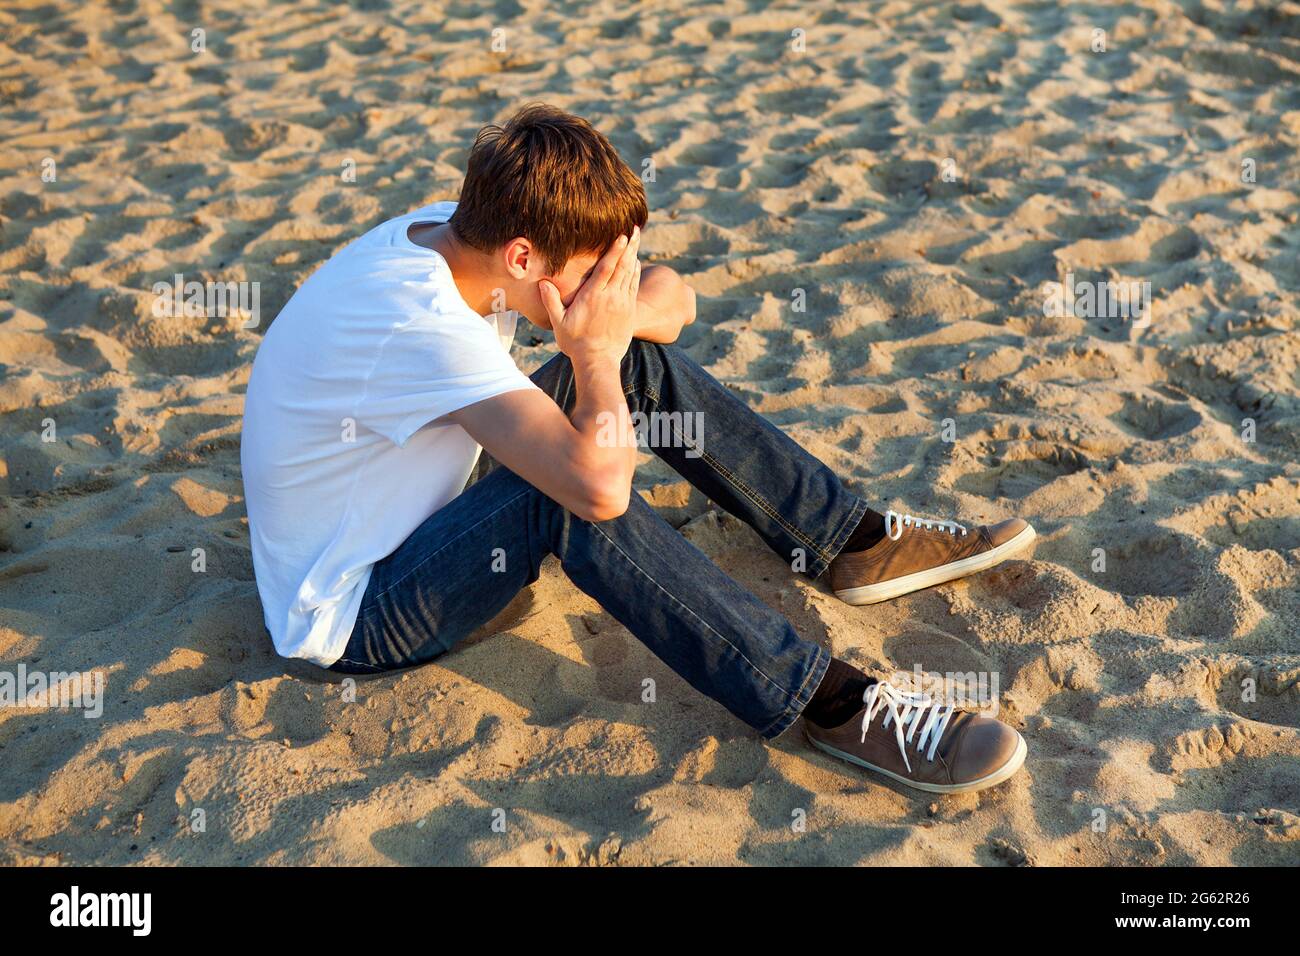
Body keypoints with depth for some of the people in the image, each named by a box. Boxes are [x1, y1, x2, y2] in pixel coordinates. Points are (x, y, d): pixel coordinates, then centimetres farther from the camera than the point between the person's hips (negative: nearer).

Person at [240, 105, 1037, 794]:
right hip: (350, 617, -8)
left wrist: (613, 319, -23)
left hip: (416, 528, 9)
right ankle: (833, 705, -28)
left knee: (643, 362, -4)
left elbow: (672, 298, 0)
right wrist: (596, 348, -25)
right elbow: (600, 486, -44)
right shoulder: (421, 322, -34)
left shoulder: (449, 236, -7)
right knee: (572, 495, -36)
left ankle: (857, 542, 1)